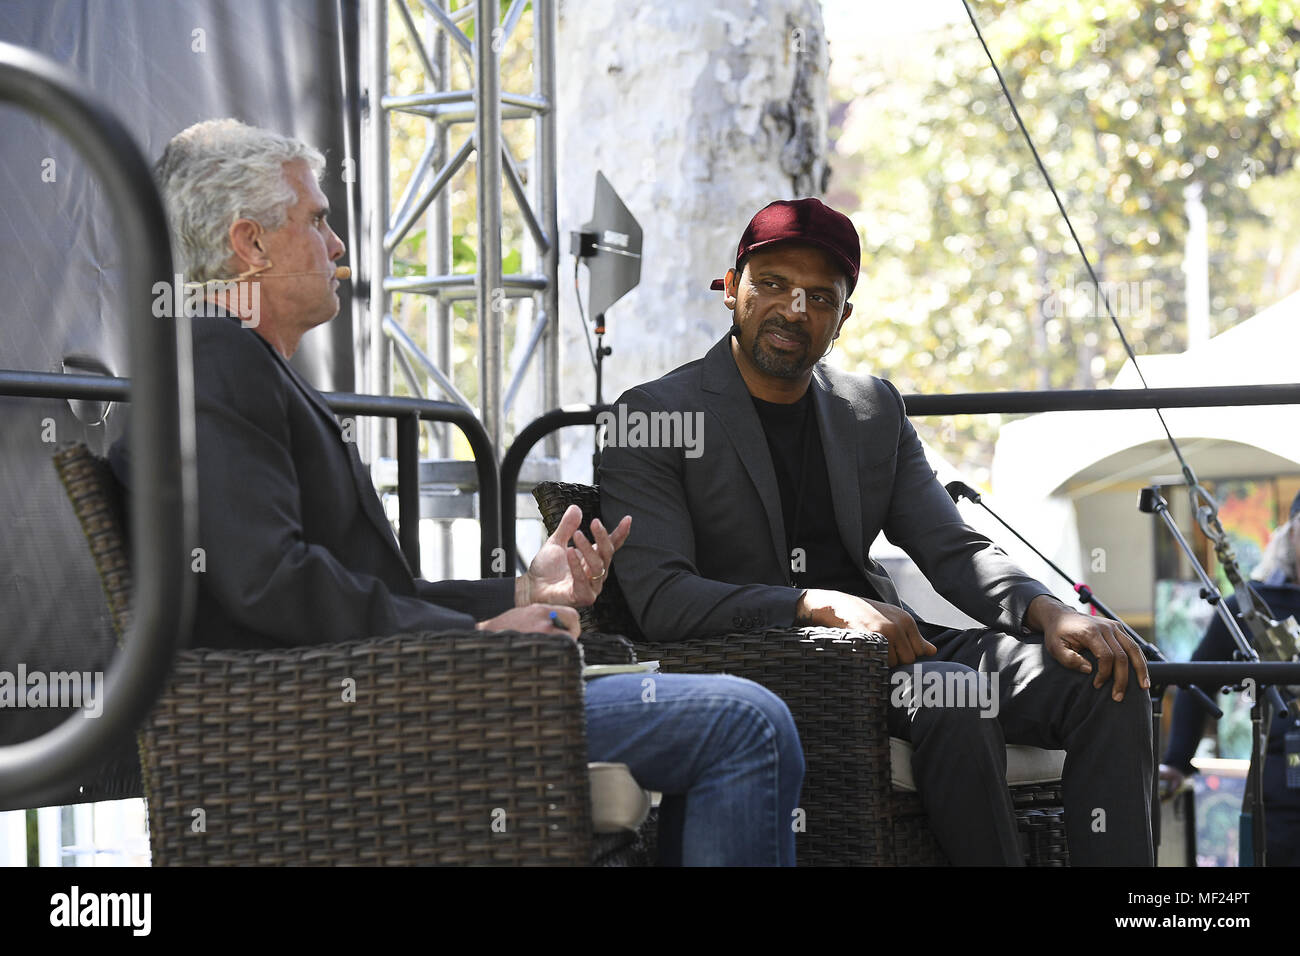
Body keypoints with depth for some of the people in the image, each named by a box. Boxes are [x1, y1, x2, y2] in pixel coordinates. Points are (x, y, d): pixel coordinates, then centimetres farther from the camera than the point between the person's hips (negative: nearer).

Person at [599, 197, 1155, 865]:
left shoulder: (875, 409, 16)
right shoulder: (654, 416, -2)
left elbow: (953, 551, 10)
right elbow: (658, 597, -14)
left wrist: (1046, 610, -11)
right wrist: (817, 605, -25)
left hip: (882, 641, 6)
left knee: (1108, 678, -13)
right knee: (953, 694, -33)